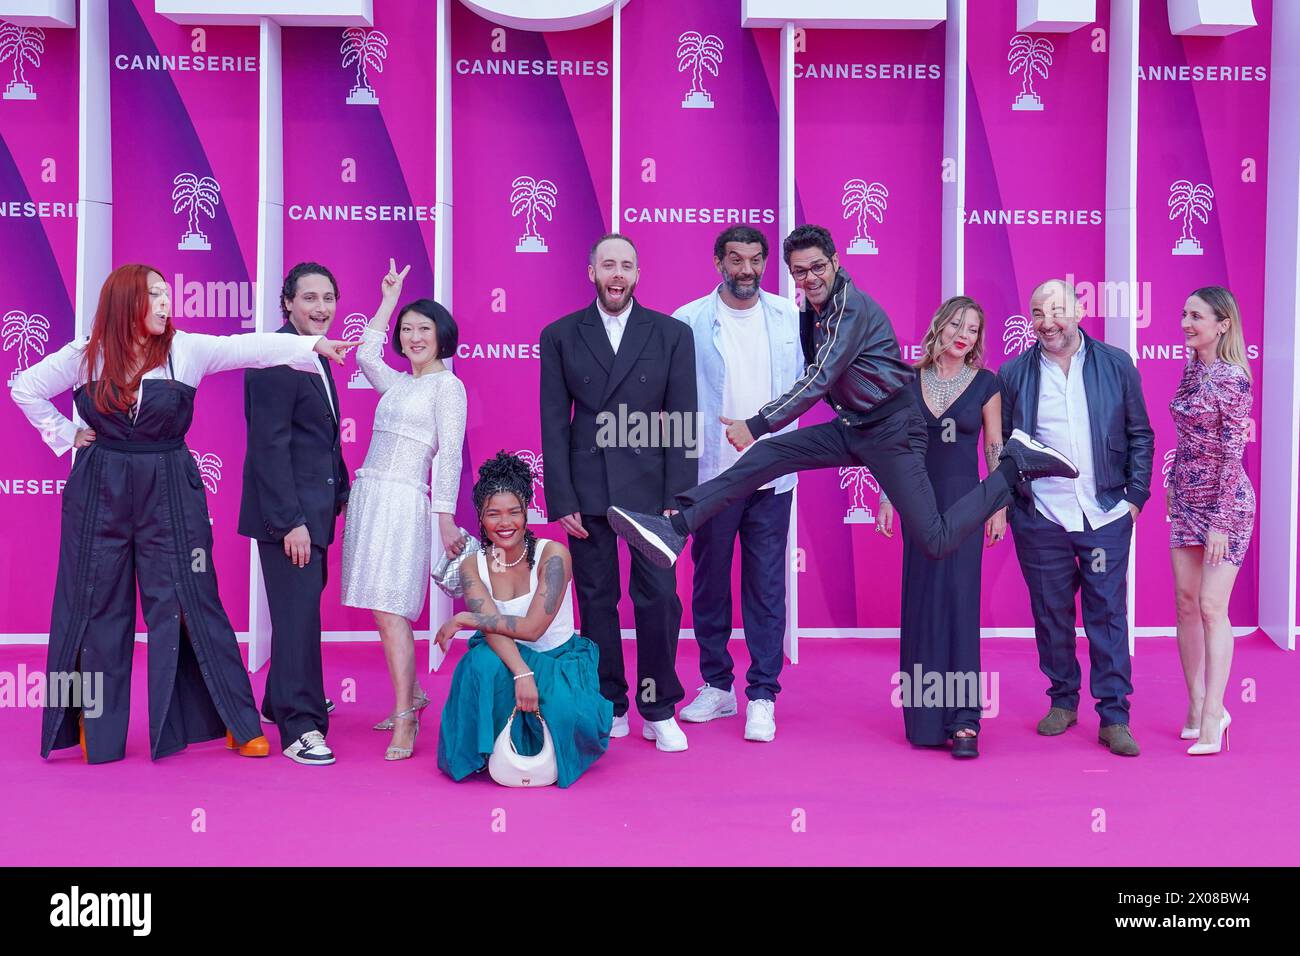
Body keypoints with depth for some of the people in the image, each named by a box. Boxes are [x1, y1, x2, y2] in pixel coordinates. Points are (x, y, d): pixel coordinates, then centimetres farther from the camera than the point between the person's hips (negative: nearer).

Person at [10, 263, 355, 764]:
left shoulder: (186, 349, -3)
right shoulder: (86, 355, -1)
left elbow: (248, 348, -14)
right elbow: (25, 388, 10)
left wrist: (313, 345, -25)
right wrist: (65, 435, 3)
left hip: (169, 492, -1)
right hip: (100, 493, 1)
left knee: (189, 603, 0)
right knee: (96, 606, 8)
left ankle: (238, 722, 6)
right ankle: (94, 728, 21)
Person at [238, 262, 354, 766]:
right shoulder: (275, 357, -16)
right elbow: (269, 445, -20)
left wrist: (341, 490, 16)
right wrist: (291, 521, -23)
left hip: (313, 505, 9)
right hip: (288, 509, -9)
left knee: (303, 605, 18)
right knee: (298, 611, -6)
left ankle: (283, 700, 33)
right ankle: (300, 728, 1)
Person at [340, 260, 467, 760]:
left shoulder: (447, 384, -3)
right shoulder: (397, 383, 19)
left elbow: (450, 454, -8)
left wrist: (445, 517, -13)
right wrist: (389, 299, 24)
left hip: (402, 502, -7)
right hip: (368, 495, 8)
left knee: (389, 609, -13)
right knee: (384, 610, 9)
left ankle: (404, 718, -12)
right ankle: (411, 695, 21)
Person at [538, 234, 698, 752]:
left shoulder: (673, 334, 5)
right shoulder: (560, 336, 6)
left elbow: (683, 422, 3)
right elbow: (554, 424, 3)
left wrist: (678, 498, -4)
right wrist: (562, 499, -4)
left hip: (650, 488, 0)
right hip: (587, 491, 1)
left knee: (659, 599, -3)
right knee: (596, 602, 5)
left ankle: (659, 710, 11)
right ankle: (610, 705, 18)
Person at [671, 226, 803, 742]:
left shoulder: (789, 316, 6)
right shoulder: (689, 321, -1)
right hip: (712, 472, -1)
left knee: (767, 587, 2)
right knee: (710, 582, 9)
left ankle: (762, 695, 9)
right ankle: (716, 685, 22)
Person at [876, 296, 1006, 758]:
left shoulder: (985, 383, 1)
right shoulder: (910, 380, 6)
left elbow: (995, 448, 3)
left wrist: (1000, 506, -2)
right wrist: (886, 499, 3)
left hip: (963, 500, -2)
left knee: (959, 599, -9)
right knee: (921, 602, 5)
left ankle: (962, 719, -7)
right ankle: (925, 716, 15)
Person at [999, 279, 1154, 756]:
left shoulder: (1116, 365, 2)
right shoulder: (1013, 374, 2)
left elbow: (1140, 435, 6)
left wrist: (1136, 496, 0)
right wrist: (1007, 503, 0)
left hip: (1106, 516, 0)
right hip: (1040, 519, 1)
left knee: (1108, 614, 1)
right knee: (1050, 614, 9)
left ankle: (1114, 717, 7)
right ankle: (1063, 702, 24)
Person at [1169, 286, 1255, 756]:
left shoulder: (1231, 378, -14)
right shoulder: (1191, 368, 8)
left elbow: (1233, 453, -16)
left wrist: (1220, 523, -18)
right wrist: (1174, 485, 14)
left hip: (1225, 502, -7)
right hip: (1186, 499, 7)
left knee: (1211, 606, -8)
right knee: (1186, 601, 7)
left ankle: (1212, 717, -3)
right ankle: (1197, 705, 16)